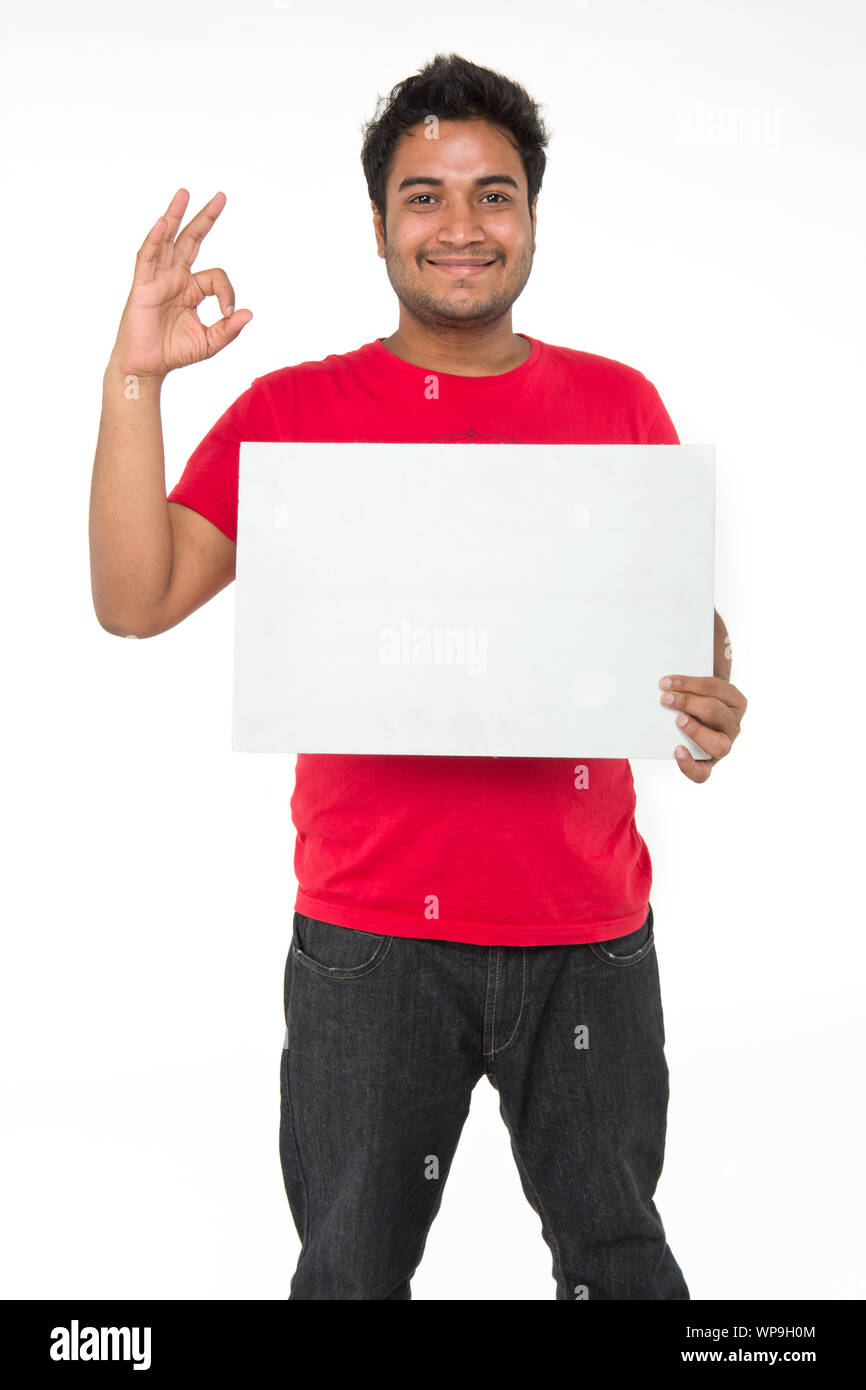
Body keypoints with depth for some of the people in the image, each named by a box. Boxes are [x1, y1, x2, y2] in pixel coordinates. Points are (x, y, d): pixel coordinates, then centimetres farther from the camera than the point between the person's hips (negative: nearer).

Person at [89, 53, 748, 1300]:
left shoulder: (619, 403, 6)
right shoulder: (292, 412, 2)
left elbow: (688, 616, 13)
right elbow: (135, 601, -6)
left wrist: (712, 701, -10)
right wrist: (134, 379, -13)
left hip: (589, 926, 2)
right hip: (372, 930, -1)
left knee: (621, 1263, 12)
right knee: (353, 1268, 9)